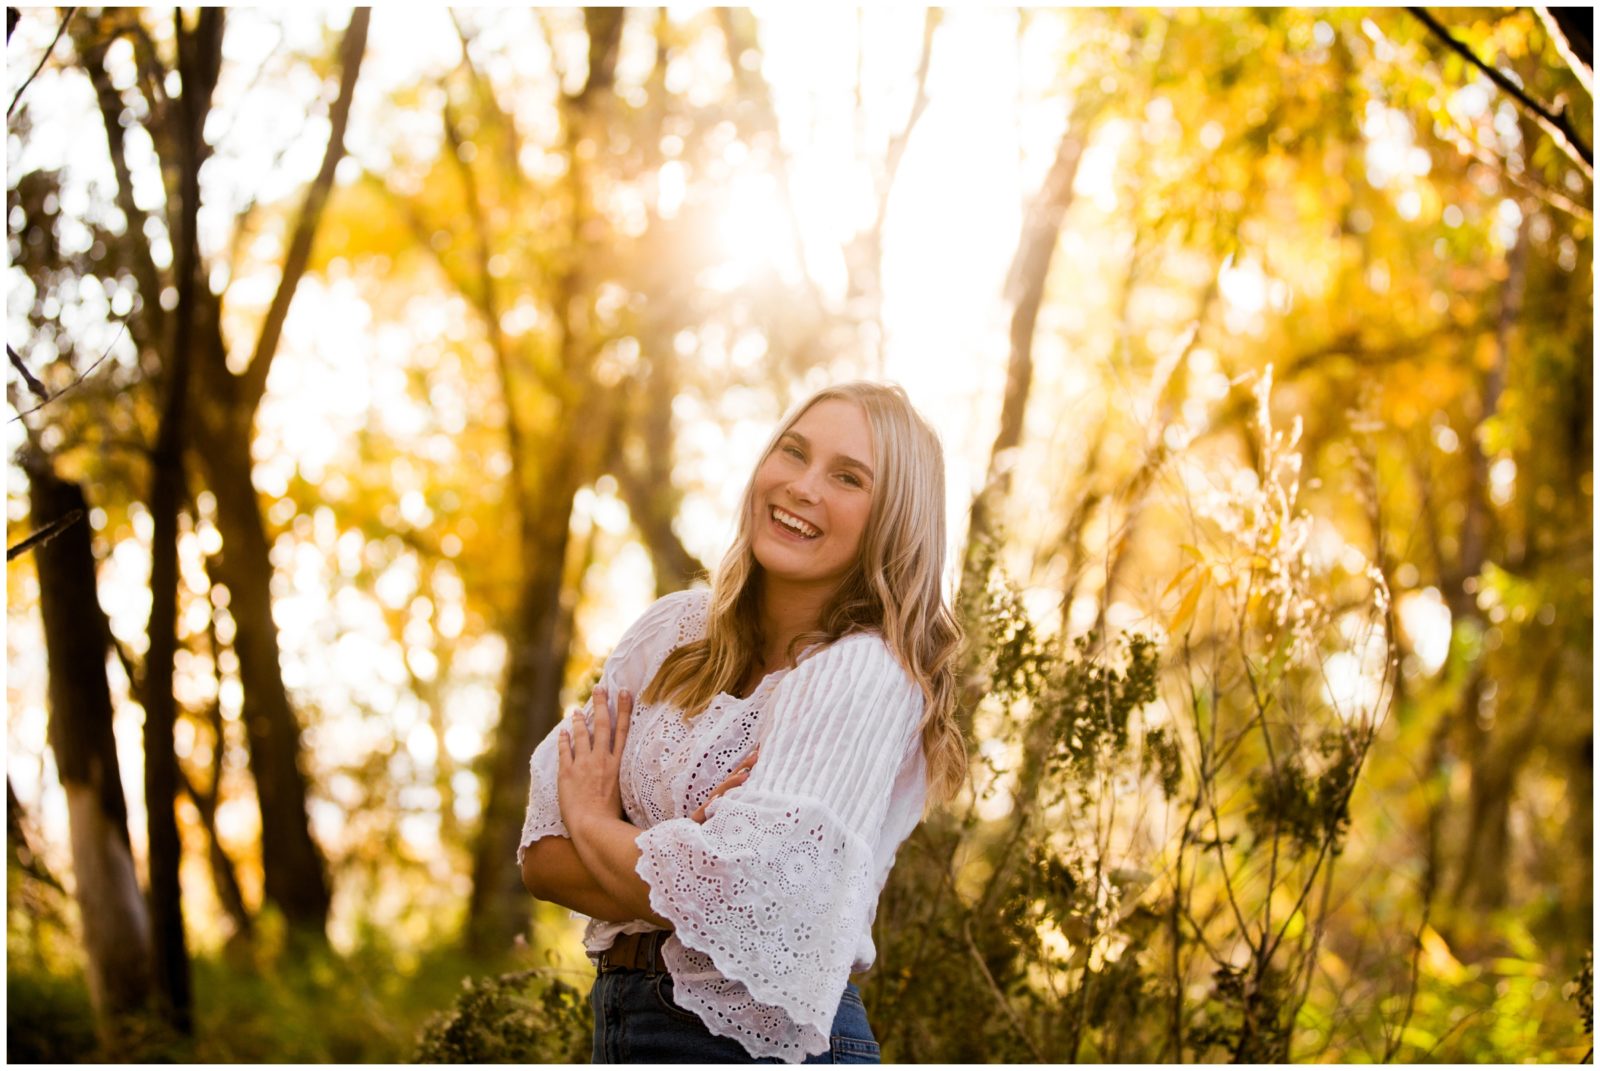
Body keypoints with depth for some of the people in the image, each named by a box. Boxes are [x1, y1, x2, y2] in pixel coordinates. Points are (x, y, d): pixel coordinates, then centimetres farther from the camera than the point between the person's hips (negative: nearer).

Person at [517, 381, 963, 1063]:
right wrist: (681, 871, -20)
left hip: (762, 1038, -6)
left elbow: (739, 894, -25)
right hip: (620, 1020, 6)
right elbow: (541, 856, -2)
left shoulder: (867, 675, -17)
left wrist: (590, 820, -8)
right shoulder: (676, 628, 1)